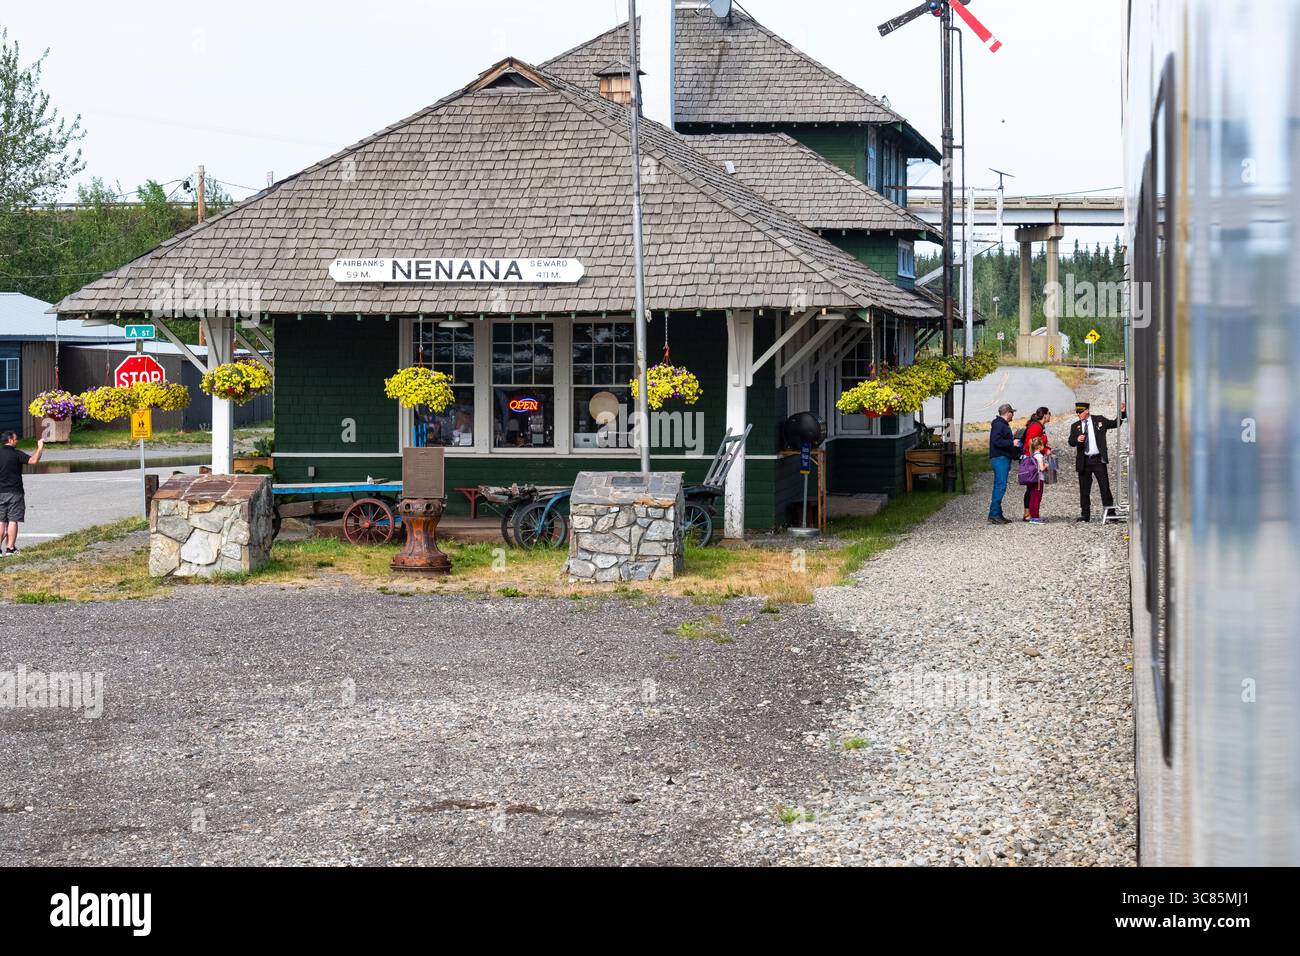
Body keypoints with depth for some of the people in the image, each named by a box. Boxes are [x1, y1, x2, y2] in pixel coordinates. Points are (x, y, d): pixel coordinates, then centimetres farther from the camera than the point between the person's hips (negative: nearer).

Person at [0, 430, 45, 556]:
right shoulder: (16, 454, -10)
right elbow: (33, 460, -21)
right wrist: (40, 448, -8)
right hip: (14, 492, -4)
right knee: (13, 520, 1)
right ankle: (10, 548, 0)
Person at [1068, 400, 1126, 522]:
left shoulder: (1099, 420, 6)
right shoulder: (1075, 426, 9)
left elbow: (1115, 424, 15)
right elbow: (1071, 442, 1)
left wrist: (1122, 412, 1)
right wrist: (1077, 439, -21)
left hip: (1098, 459, -2)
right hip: (1083, 461, 2)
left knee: (1105, 487, -4)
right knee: (1084, 489, 4)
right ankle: (1085, 515, 11)